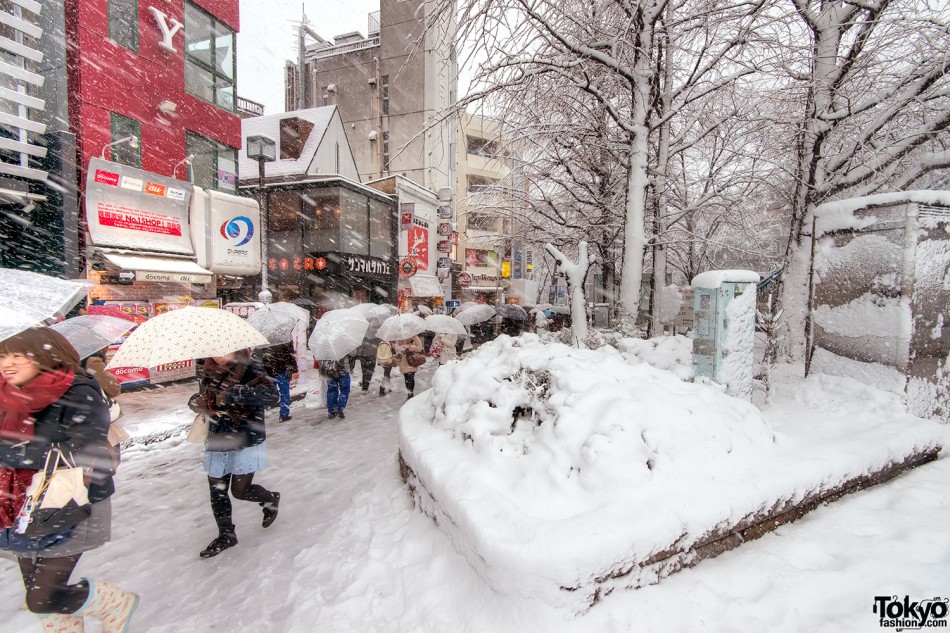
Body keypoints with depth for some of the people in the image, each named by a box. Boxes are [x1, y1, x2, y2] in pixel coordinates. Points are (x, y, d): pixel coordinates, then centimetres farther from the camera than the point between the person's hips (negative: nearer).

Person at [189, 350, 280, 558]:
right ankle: (226, 535, 34)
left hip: (246, 442, -6)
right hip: (217, 442, 6)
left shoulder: (250, 369, -16)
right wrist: (196, 402, -2)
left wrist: (235, 394, -34)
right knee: (217, 490, 12)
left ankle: (271, 499, 34)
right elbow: (203, 395, 21)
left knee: (240, 490, 1)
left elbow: (273, 395, -30)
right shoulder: (208, 371, 5)